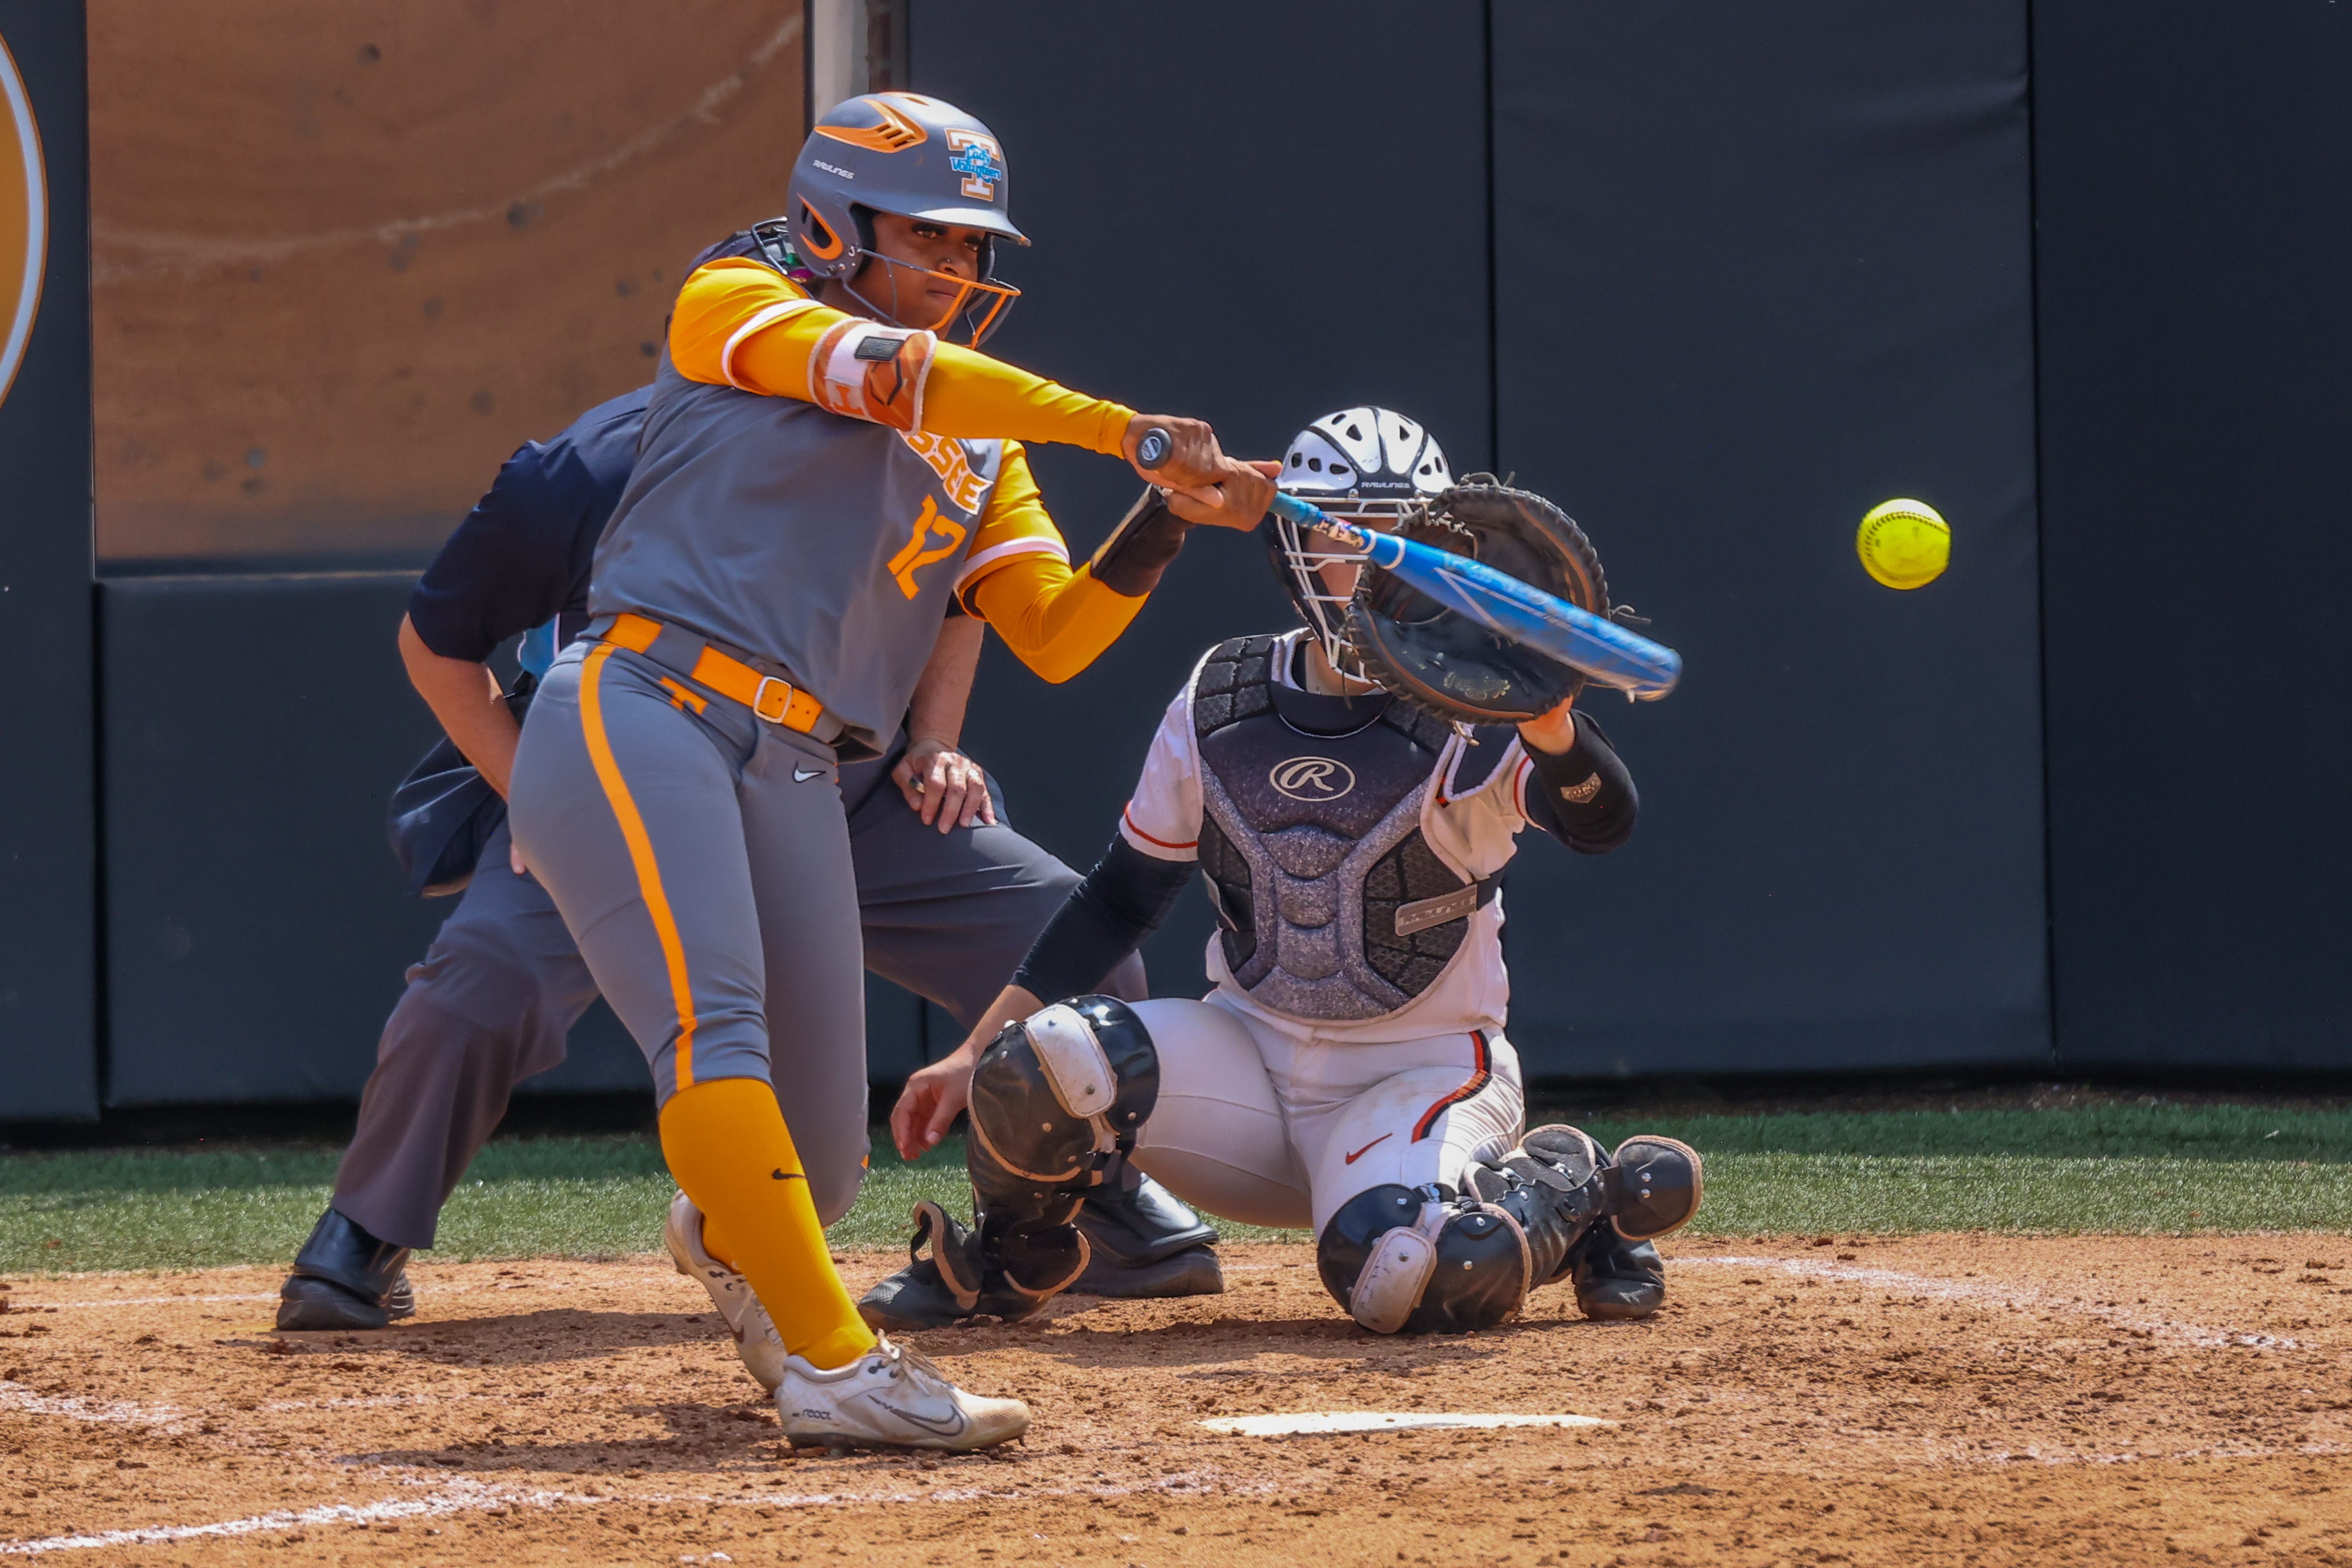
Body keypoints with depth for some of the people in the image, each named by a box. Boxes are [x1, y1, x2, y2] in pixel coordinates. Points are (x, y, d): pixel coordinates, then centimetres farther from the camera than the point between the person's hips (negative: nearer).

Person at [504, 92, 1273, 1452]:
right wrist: (1128, 432, -15)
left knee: (818, 1159, 3)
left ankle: (726, 1234, 38)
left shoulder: (982, 449, 24)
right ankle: (838, 1366, -33)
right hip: (638, 714, -6)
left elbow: (1055, 639, 14)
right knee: (713, 1031, -27)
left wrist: (1170, 522, -3)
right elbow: (884, 369, -11)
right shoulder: (736, 309, 8)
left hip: (794, 777, 6)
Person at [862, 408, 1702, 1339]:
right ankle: (1008, 1264, 7)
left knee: (1402, 1277, -34)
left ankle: (1566, 1191, 0)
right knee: (1042, 1062, -25)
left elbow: (1601, 823, -31)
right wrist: (973, 1055, 1)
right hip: (1248, 1053, 3)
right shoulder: (1220, 702, 0)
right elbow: (1121, 897, 7)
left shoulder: (1469, 714, -12)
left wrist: (1546, 715, -53)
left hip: (1422, 1076, -3)